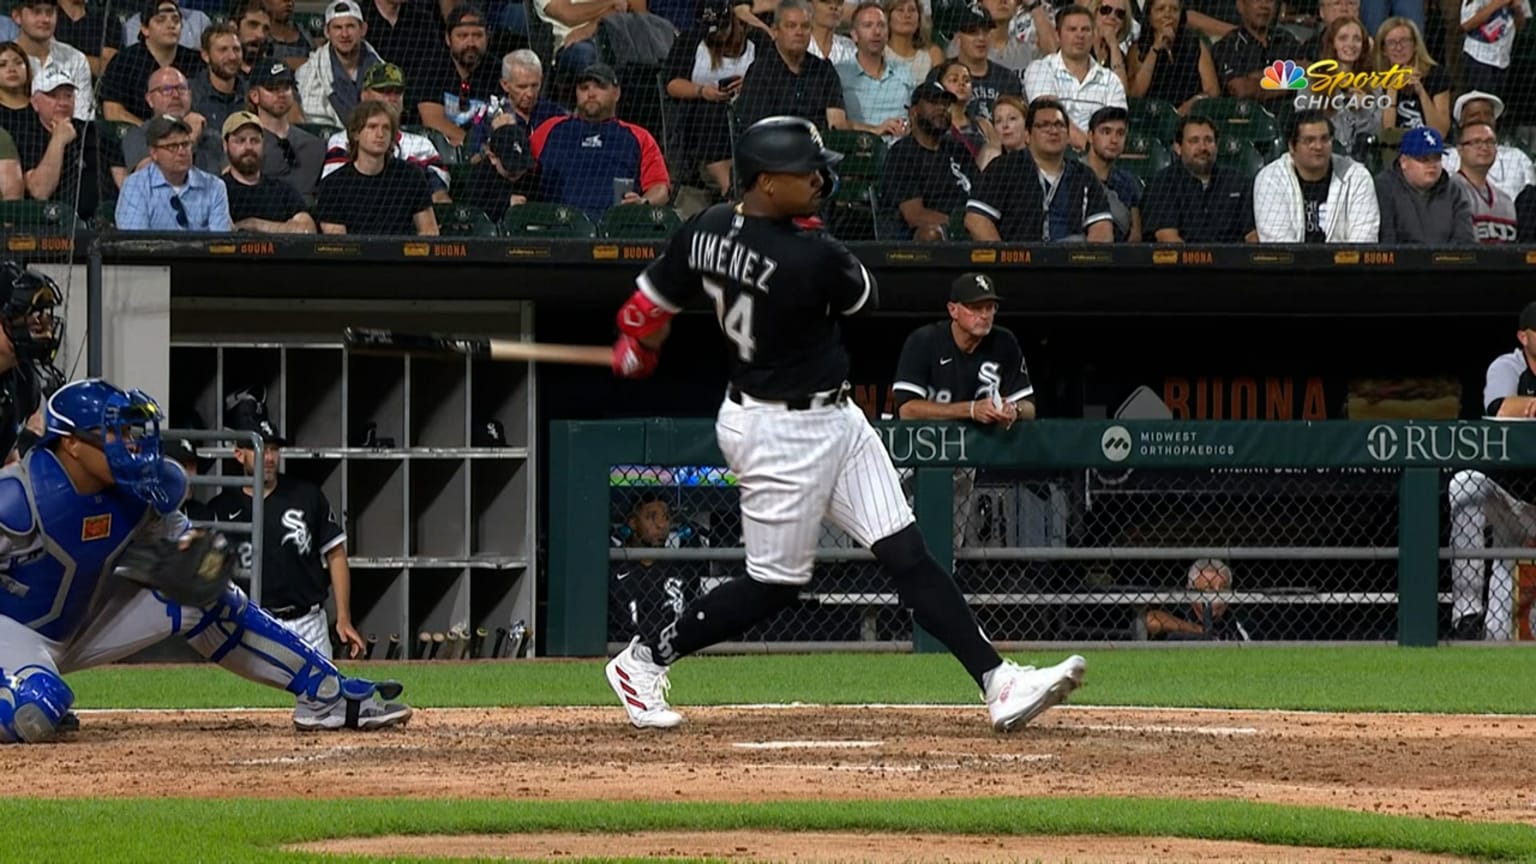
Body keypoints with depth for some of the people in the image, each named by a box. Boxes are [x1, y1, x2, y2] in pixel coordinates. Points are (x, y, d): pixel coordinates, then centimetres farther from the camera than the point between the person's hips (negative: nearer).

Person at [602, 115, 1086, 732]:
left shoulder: (704, 231, -4)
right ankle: (643, 660, 20)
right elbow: (865, 298, -7)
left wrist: (635, 352, 27)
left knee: (907, 554, 3)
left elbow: (653, 302, 8)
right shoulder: (812, 258, -27)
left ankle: (998, 682, 0)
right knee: (775, 584, 4)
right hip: (779, 431, -9)